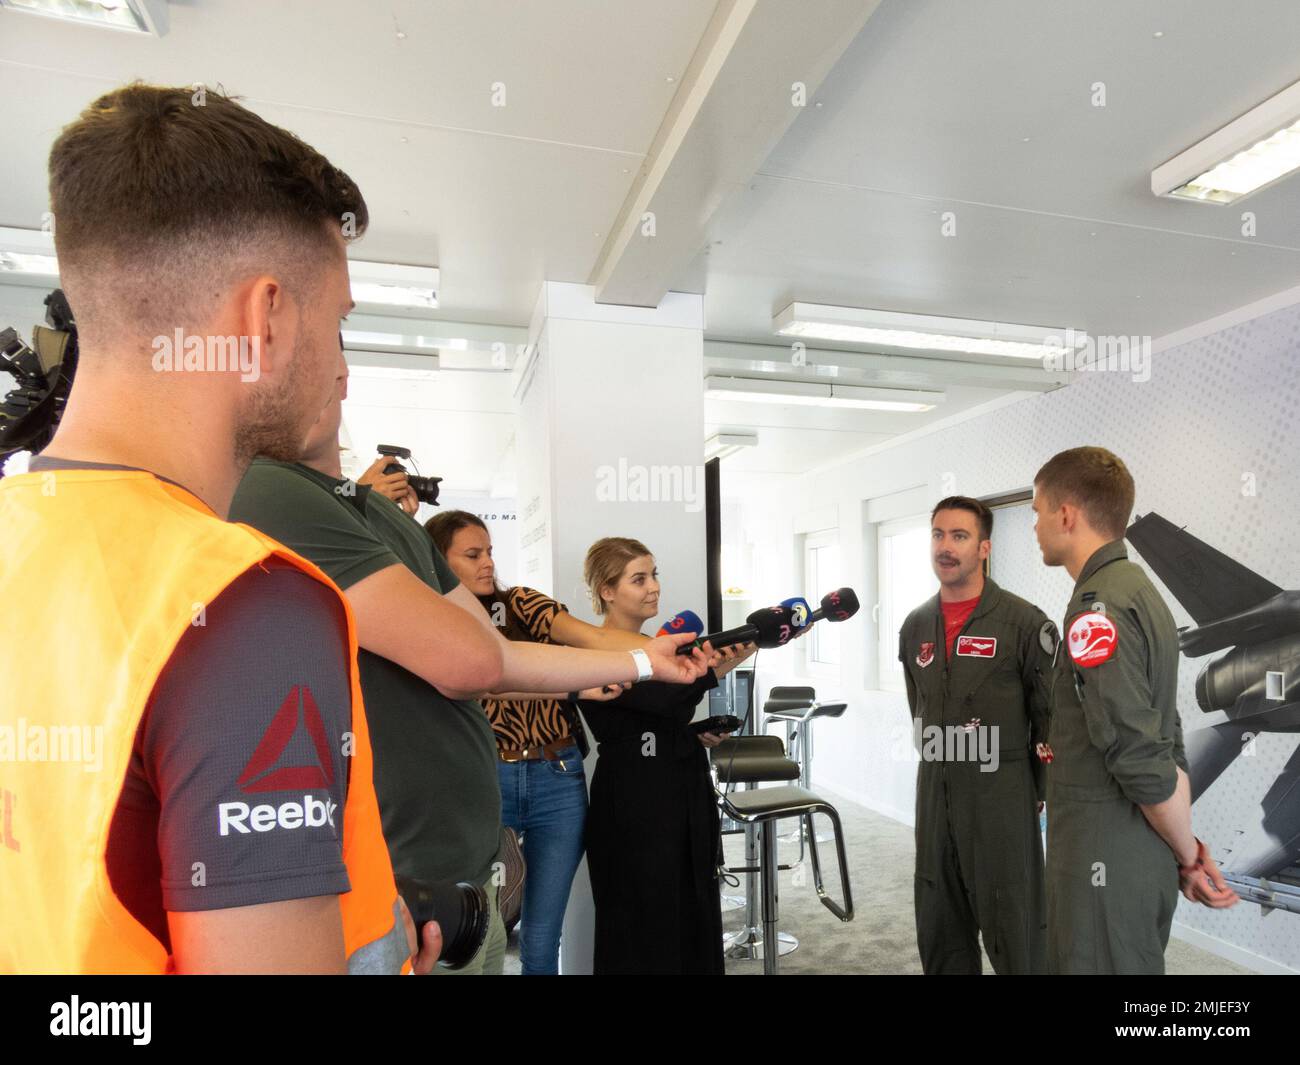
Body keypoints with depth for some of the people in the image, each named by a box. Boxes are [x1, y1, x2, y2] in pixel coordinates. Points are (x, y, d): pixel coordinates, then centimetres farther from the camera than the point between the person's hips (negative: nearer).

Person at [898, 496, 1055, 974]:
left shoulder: (1024, 623, -10)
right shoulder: (916, 626, 7)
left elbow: (1051, 719, -6)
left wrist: (1045, 796, -3)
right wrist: (938, 767, 16)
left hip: (1001, 792, -5)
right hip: (934, 790, 5)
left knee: (1013, 930, 4)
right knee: (939, 925, 16)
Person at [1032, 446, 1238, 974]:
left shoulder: (1098, 606, -21)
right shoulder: (1139, 588, 10)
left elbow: (1140, 756, -23)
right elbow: (1162, 743, 12)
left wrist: (1189, 854, -7)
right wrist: (1187, 854, 14)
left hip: (1106, 858, -9)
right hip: (1145, 856, 9)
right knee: (1136, 963, 21)